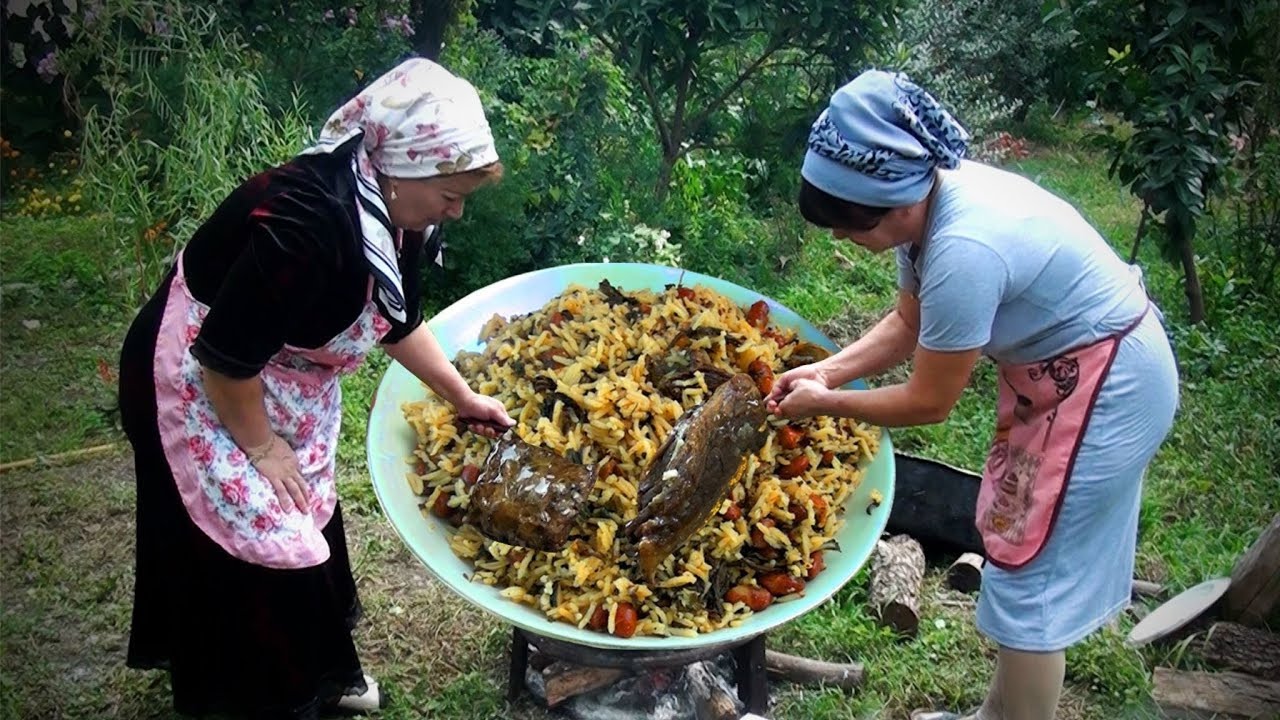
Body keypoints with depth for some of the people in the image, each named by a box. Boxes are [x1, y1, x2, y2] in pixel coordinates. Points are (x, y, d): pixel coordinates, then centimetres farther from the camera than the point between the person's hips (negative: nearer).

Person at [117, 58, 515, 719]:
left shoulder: (392, 214, -8)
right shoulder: (307, 223, -36)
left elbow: (397, 320, 9)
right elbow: (226, 357, -29)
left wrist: (463, 398, 15)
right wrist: (261, 447, -14)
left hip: (281, 381, 9)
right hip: (198, 384, -9)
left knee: (308, 520, 17)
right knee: (254, 545, 0)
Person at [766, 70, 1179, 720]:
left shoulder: (963, 251, -35)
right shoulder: (925, 196, -8)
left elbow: (929, 402, -23)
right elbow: (909, 324, 6)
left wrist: (825, 404, -11)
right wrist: (826, 371, -5)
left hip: (1109, 385, -9)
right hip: (1055, 362, 9)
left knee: (1033, 570, -1)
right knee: (1018, 546, 18)